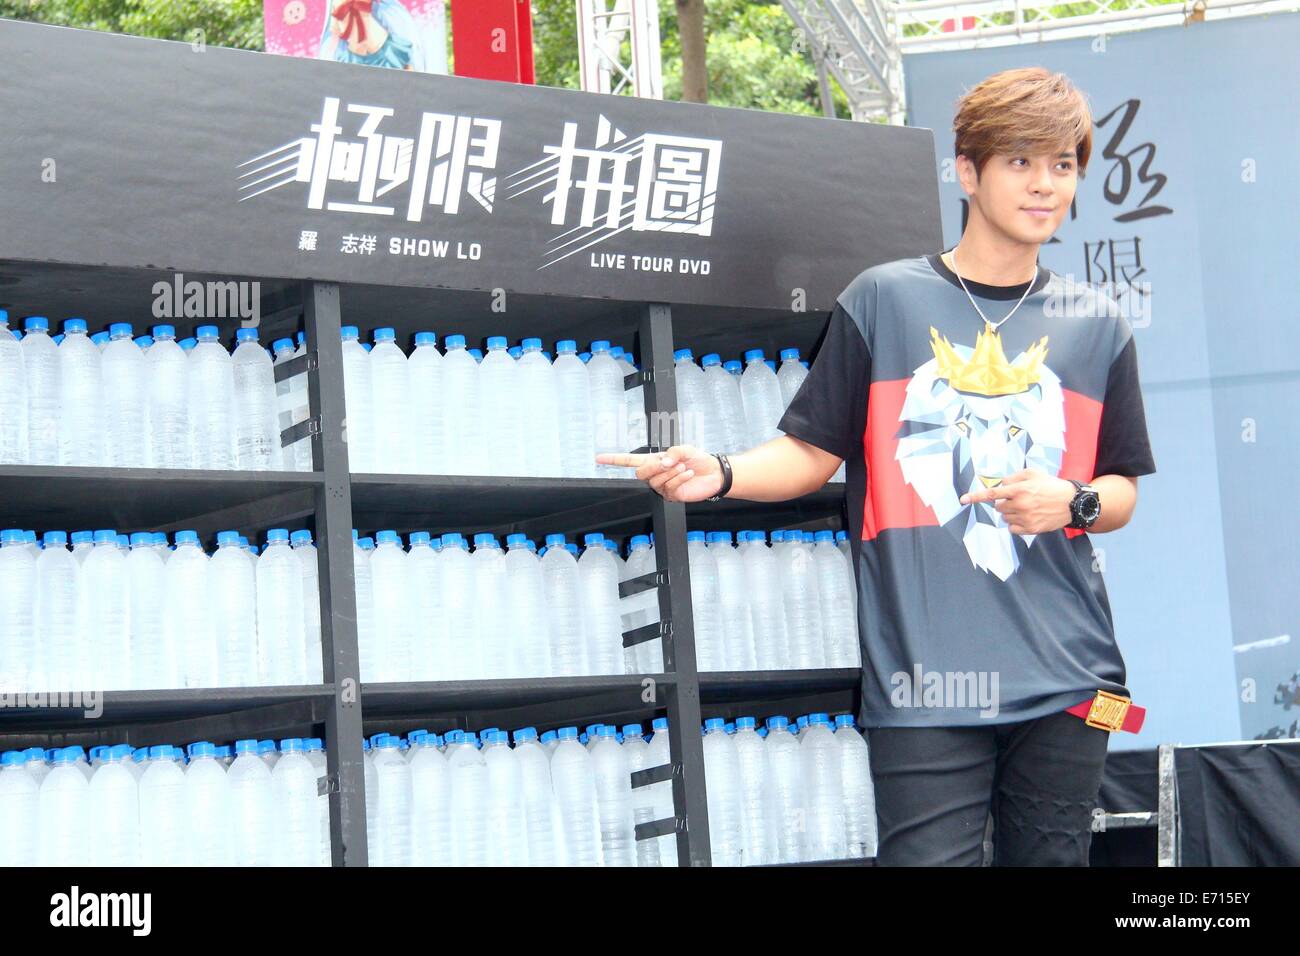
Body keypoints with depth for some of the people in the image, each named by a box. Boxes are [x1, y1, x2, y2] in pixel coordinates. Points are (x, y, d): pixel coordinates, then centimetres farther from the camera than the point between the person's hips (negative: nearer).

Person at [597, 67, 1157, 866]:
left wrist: (1073, 502, -6)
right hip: (926, 674, -3)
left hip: (1064, 675, 3)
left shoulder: (1096, 325, 12)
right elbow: (814, 452, 5)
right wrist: (721, 474, -13)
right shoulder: (883, 300, 5)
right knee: (930, 855, -8)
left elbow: (1122, 492, 16)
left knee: (1051, 857, 8)